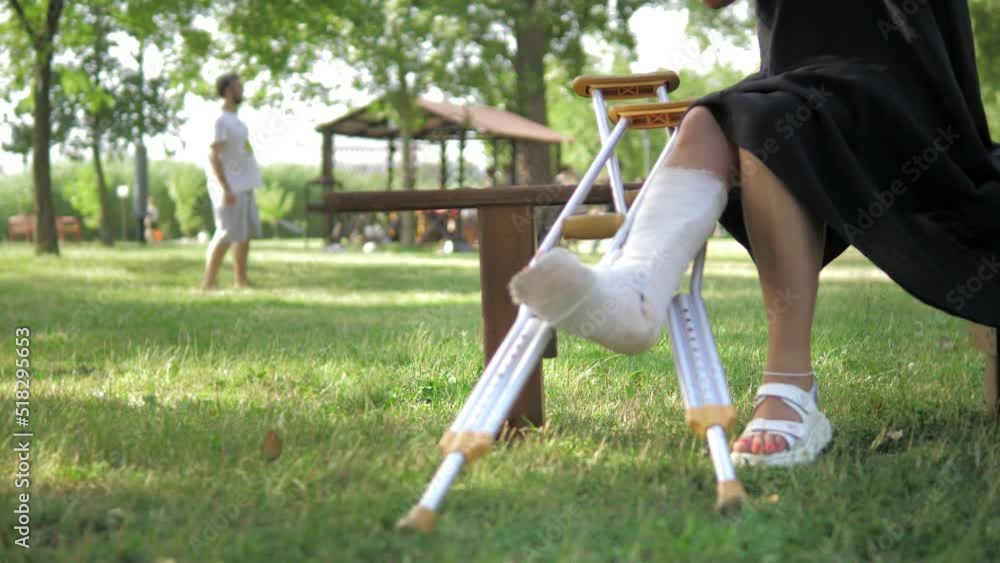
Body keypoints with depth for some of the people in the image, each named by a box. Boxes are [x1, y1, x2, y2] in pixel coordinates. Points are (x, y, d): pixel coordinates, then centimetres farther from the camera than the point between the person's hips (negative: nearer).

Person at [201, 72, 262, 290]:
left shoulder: (236, 121, 16)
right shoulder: (220, 120, -13)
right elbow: (213, 156, -19)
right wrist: (226, 189, -23)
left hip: (245, 186, 9)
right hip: (230, 188, -9)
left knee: (246, 233, 11)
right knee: (227, 235, -9)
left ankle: (241, 280, 17)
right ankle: (209, 281, -3)